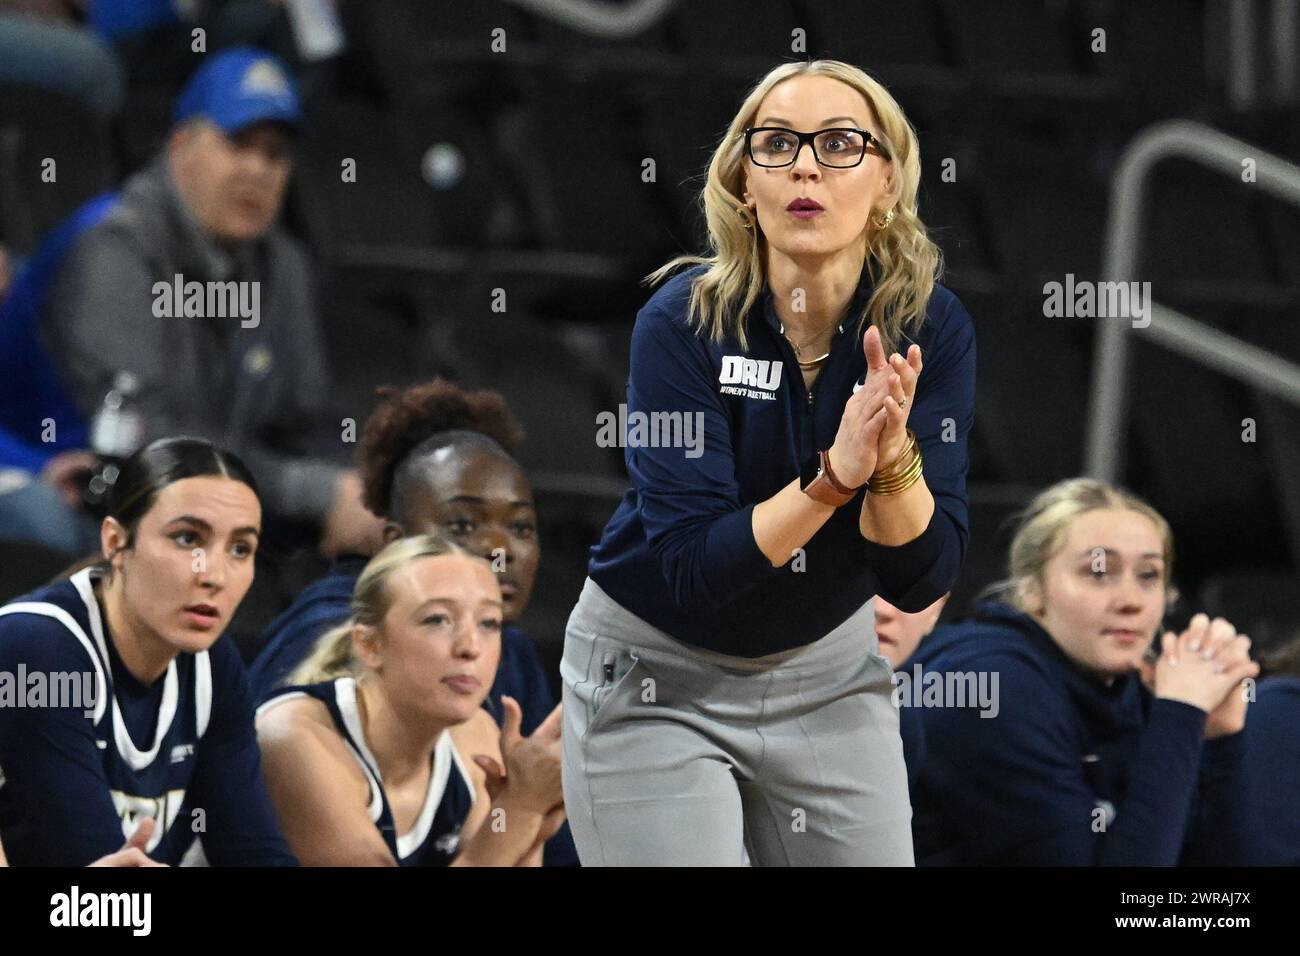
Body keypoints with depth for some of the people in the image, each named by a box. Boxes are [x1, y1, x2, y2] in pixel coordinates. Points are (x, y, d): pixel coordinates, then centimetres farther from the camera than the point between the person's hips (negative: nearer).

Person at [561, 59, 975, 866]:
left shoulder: (931, 328, -12)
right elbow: (693, 569, -26)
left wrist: (893, 457, -35)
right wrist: (834, 477, -39)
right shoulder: (684, 322, -20)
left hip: (827, 671, 3)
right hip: (660, 679, -3)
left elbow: (920, 579, -16)